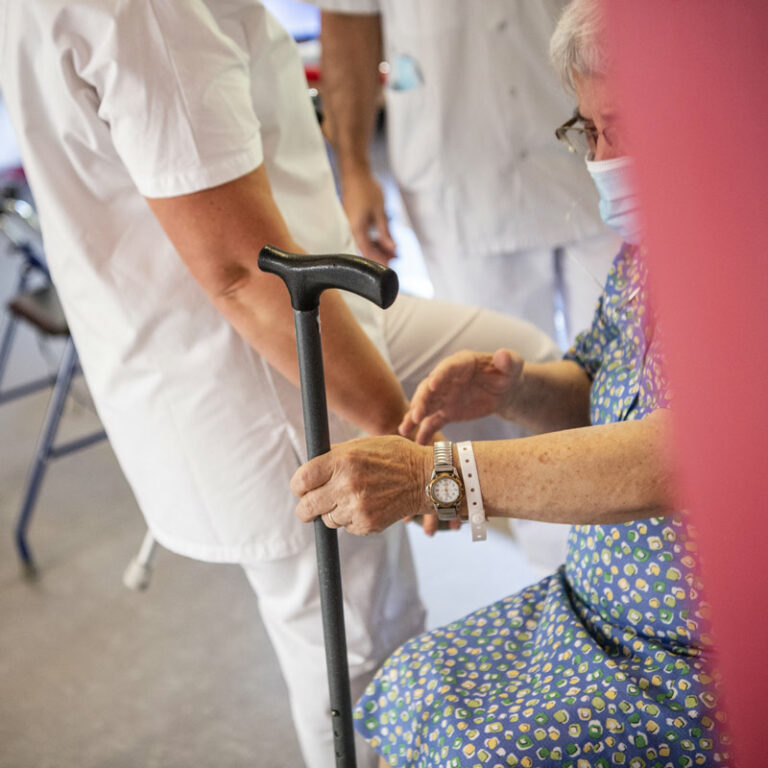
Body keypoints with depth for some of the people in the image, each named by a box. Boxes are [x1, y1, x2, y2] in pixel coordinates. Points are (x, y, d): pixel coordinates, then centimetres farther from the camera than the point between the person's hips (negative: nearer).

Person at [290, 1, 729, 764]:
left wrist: (437, 475, -42)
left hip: (703, 663, -7)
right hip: (599, 606, 8)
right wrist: (514, 389, -9)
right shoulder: (647, 247, 3)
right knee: (408, 692, 6)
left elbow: (685, 454, -37)